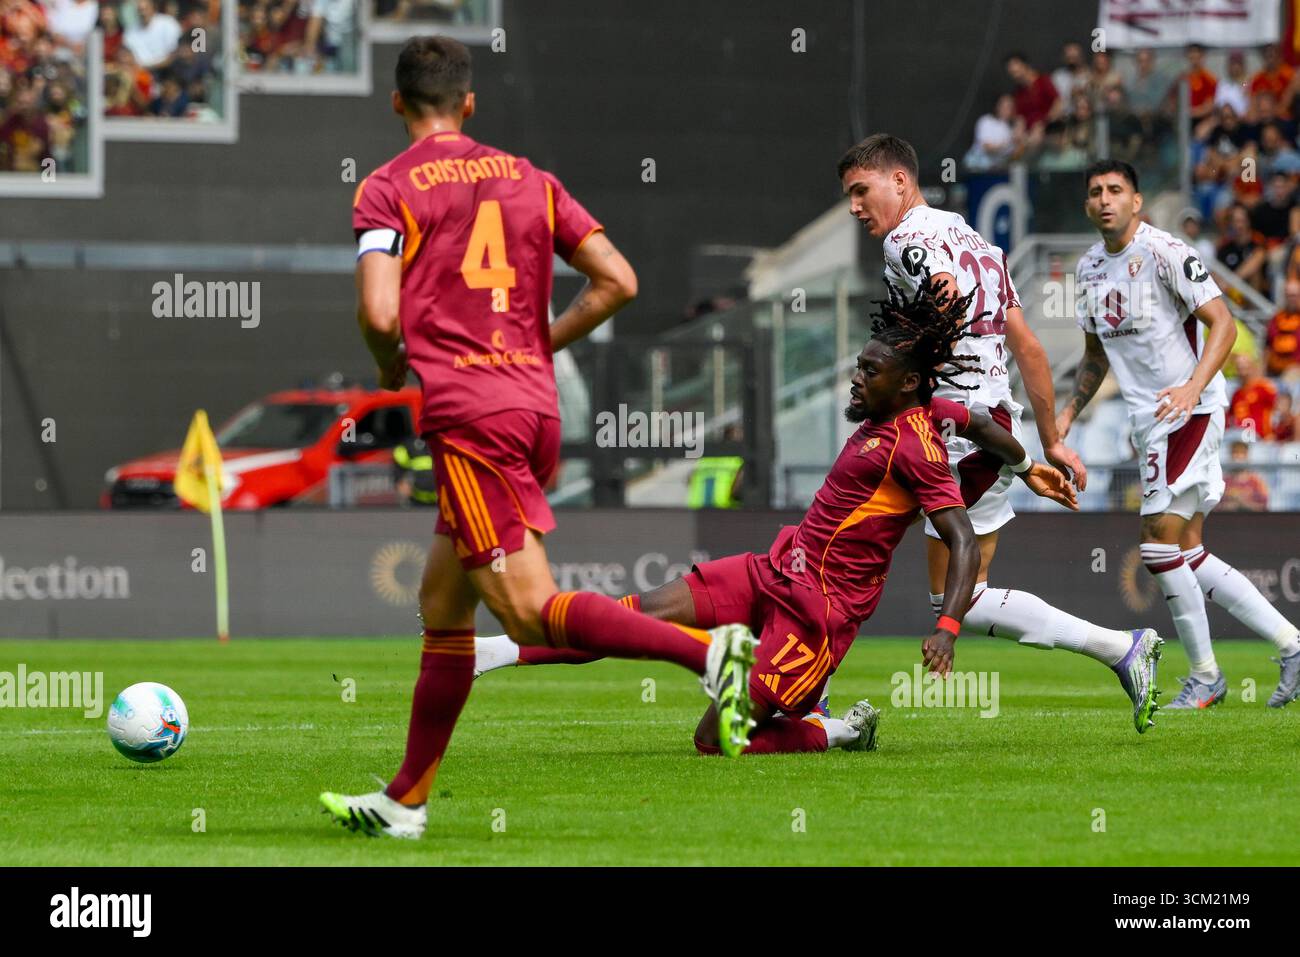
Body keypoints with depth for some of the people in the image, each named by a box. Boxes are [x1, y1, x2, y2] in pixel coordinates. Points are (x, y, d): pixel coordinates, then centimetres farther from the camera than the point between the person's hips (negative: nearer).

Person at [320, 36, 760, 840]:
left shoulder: (387, 190, 0)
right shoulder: (529, 180, 15)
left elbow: (379, 314, -13)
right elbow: (618, 281, 8)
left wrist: (390, 369, 9)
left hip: (464, 411, -7)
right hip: (535, 404, 7)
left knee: (533, 611, -12)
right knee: (442, 607, 16)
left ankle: (707, 650, -30)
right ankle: (405, 801, 21)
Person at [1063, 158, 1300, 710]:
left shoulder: (1165, 253, -12)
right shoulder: (1089, 270, 13)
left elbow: (1222, 323, -17)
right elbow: (1097, 355, 25)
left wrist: (1193, 387, -30)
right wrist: (1066, 415, 13)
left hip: (1190, 411, -8)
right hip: (1150, 421, 9)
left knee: (1160, 542, -13)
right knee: (1187, 554, 6)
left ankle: (1204, 676, -2)